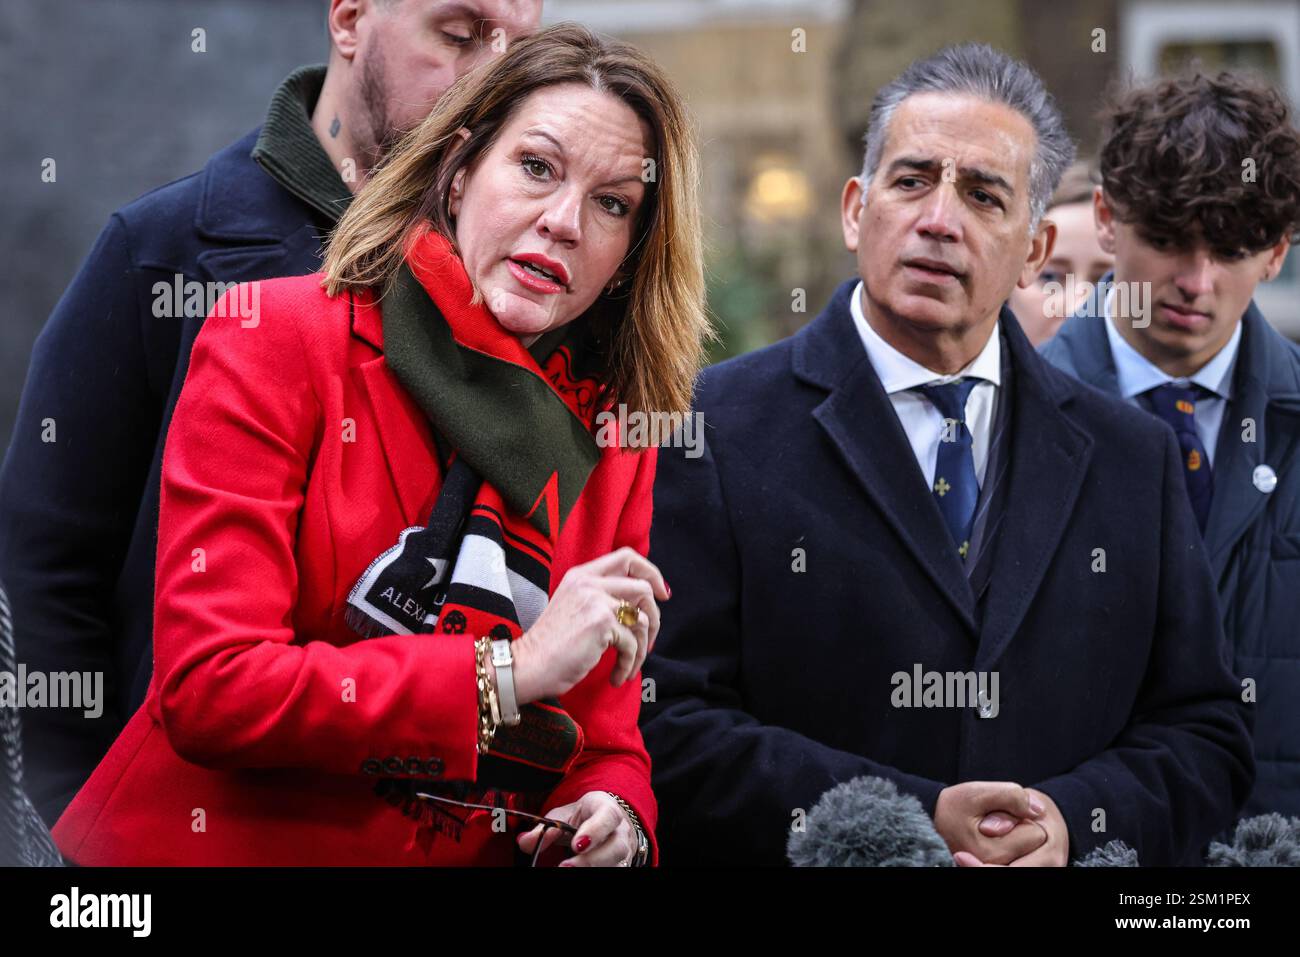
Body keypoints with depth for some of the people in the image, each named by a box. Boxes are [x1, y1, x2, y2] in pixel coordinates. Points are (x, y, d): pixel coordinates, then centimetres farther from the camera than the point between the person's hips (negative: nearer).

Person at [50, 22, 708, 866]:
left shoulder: (614, 446, 8)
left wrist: (615, 816, -10)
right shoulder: (279, 342, -5)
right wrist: (510, 669, -15)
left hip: (469, 859, 4)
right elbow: (208, 686, -13)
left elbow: (608, 739, 12)